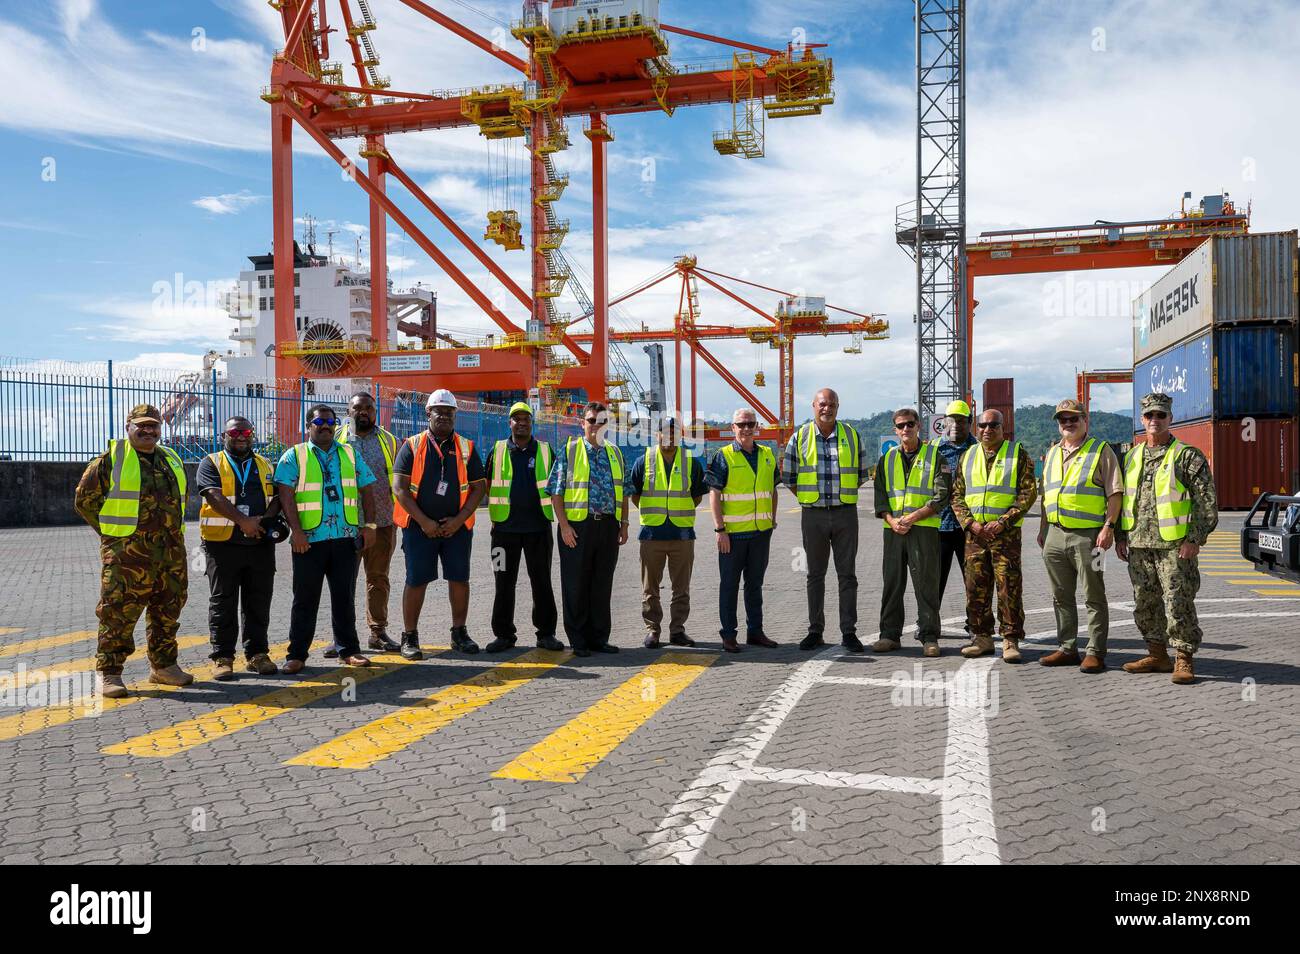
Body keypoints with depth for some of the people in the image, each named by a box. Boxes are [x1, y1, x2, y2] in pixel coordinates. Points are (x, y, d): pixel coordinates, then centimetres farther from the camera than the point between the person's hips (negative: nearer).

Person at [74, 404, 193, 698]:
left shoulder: (172, 460, 15)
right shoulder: (110, 459, -2)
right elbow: (84, 499, 1)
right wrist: (112, 532, -1)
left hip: (171, 553, 6)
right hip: (127, 554, -6)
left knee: (168, 613, 11)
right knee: (118, 614, -3)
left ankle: (163, 666, 23)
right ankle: (109, 673, 5)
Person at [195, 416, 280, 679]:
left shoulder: (264, 465, 17)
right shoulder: (211, 464, 4)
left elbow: (276, 497, 8)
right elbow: (215, 497, -11)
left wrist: (265, 519, -12)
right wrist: (243, 521, -21)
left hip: (260, 544, 3)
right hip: (223, 544, -3)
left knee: (259, 602, 6)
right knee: (223, 603, 2)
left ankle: (257, 654, 15)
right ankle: (223, 658, 8)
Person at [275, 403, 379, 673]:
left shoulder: (350, 454, 14)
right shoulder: (294, 456, 4)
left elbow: (366, 489, 13)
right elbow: (285, 494, -6)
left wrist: (369, 525, 3)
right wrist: (296, 530, -16)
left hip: (346, 538, 3)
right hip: (309, 540, -2)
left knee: (345, 597, 9)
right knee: (305, 599, 3)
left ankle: (348, 649, 17)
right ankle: (297, 654, 11)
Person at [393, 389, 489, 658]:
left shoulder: (466, 448, 7)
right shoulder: (412, 446, 1)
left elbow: (479, 487, 4)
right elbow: (400, 487, -5)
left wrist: (459, 519, -8)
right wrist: (424, 522, -12)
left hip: (457, 526, 2)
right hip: (419, 526, -2)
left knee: (459, 579, 6)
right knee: (416, 581, 0)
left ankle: (459, 634, 20)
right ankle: (409, 637, 11)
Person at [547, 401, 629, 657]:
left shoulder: (615, 453, 15)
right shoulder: (569, 451, 1)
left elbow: (623, 492, 18)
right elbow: (556, 491, -3)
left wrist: (624, 524, 10)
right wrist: (564, 525, -12)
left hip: (608, 525, 4)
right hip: (577, 526, -4)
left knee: (603, 585, 9)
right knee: (576, 585, 1)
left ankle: (599, 638, 19)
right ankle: (578, 641, 10)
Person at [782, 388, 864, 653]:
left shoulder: (852, 436, 5)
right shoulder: (800, 437, 2)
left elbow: (860, 474, 12)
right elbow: (789, 477, 6)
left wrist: (842, 498, 6)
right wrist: (810, 498, 4)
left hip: (845, 513, 0)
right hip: (813, 515, 0)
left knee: (847, 574, 2)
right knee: (815, 574, 7)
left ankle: (848, 632, 8)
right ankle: (815, 631, 15)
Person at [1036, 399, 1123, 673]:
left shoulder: (1101, 451, -1)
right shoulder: (1053, 453, 17)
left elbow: (1115, 493, -7)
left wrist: (1108, 526, -16)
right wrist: (1043, 529, 17)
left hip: (1088, 535, -6)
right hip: (1055, 534, 6)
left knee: (1094, 597, 0)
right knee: (1061, 597, 11)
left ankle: (1095, 652, 5)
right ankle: (1067, 648, 21)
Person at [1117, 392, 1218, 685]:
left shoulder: (1188, 456, -3)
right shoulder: (1132, 457, 14)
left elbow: (1207, 502, -7)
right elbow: (1122, 499, 20)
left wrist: (1195, 540, -14)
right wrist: (1121, 536, 13)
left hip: (1175, 545, -6)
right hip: (1139, 545, 6)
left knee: (1179, 605, -4)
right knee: (1145, 605, 11)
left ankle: (1183, 660, 5)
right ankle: (1157, 655, 23)